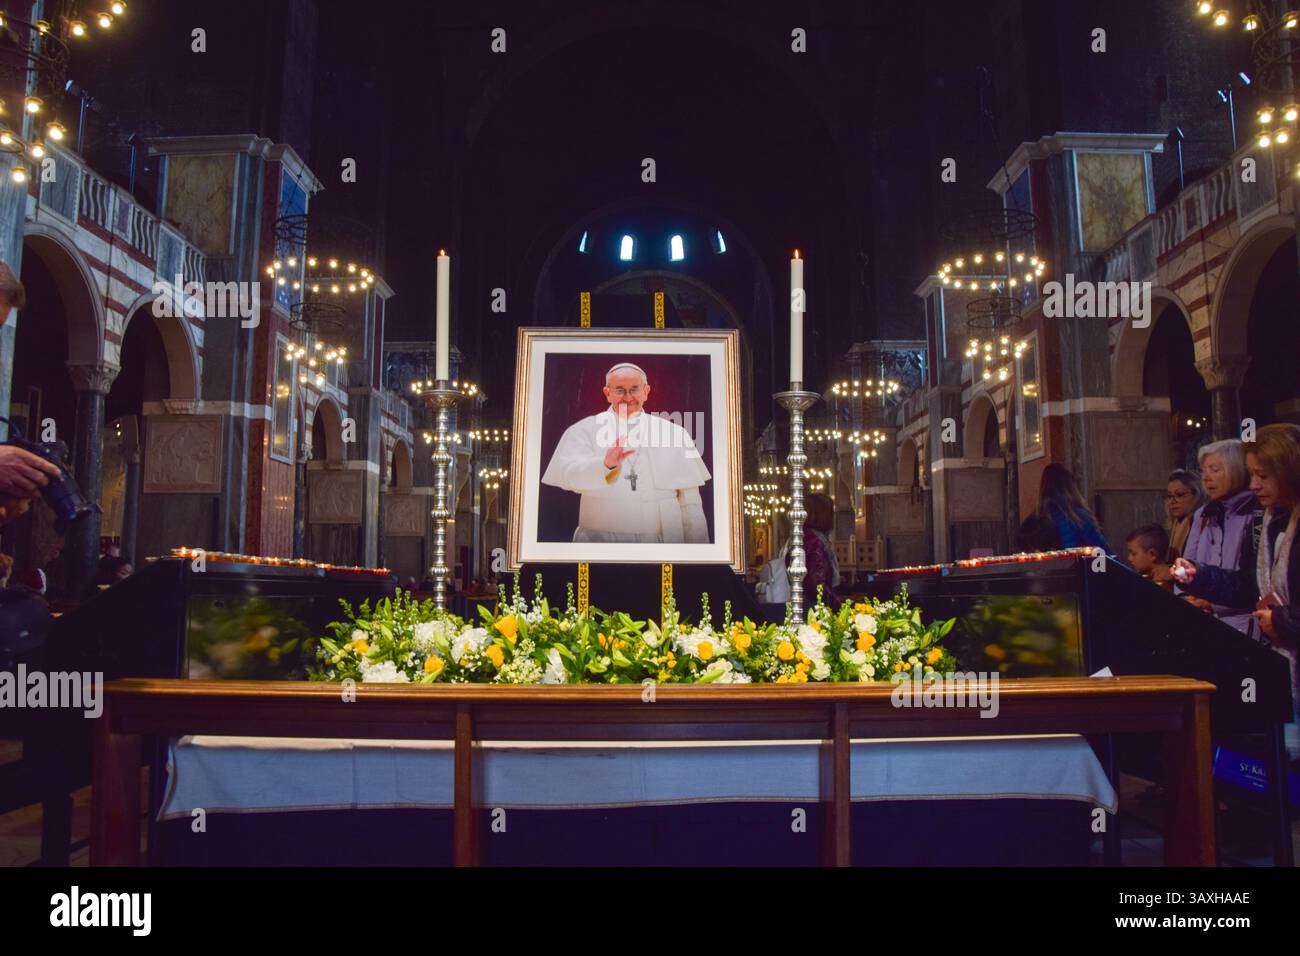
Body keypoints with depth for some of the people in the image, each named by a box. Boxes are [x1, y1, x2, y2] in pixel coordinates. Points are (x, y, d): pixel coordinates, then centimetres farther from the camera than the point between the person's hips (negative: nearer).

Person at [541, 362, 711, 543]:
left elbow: (690, 504, 4)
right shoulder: (583, 430, 1)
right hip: (600, 539, -1)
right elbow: (570, 475, -15)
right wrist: (605, 465, -33)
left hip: (663, 538, 1)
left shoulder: (674, 433, 5)